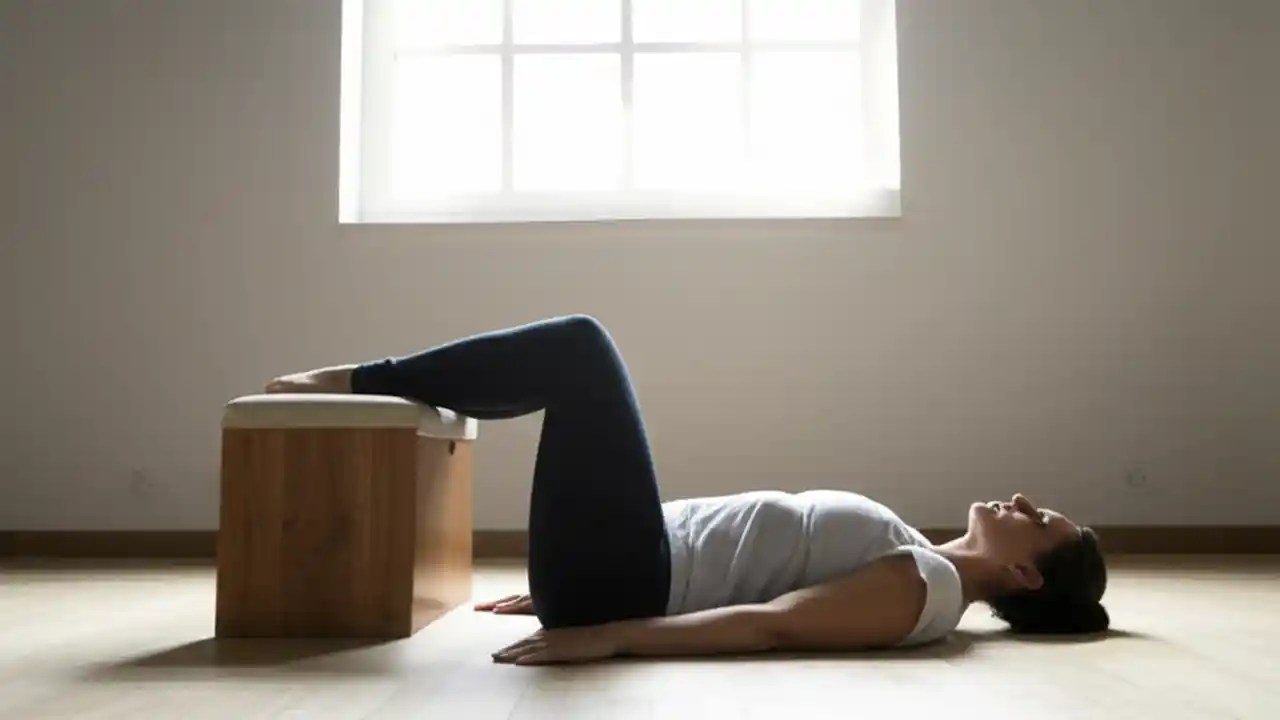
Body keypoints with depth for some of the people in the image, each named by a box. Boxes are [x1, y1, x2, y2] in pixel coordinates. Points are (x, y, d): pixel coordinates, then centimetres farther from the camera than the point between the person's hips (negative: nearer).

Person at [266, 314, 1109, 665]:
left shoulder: (924, 590, -11)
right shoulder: (917, 560, 16)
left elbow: (771, 624, -24)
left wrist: (607, 636, -31)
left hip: (625, 580, -8)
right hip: (638, 566, 8)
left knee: (581, 345, -12)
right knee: (573, 358, 11)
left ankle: (362, 382, 2)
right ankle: (370, 386, 17)